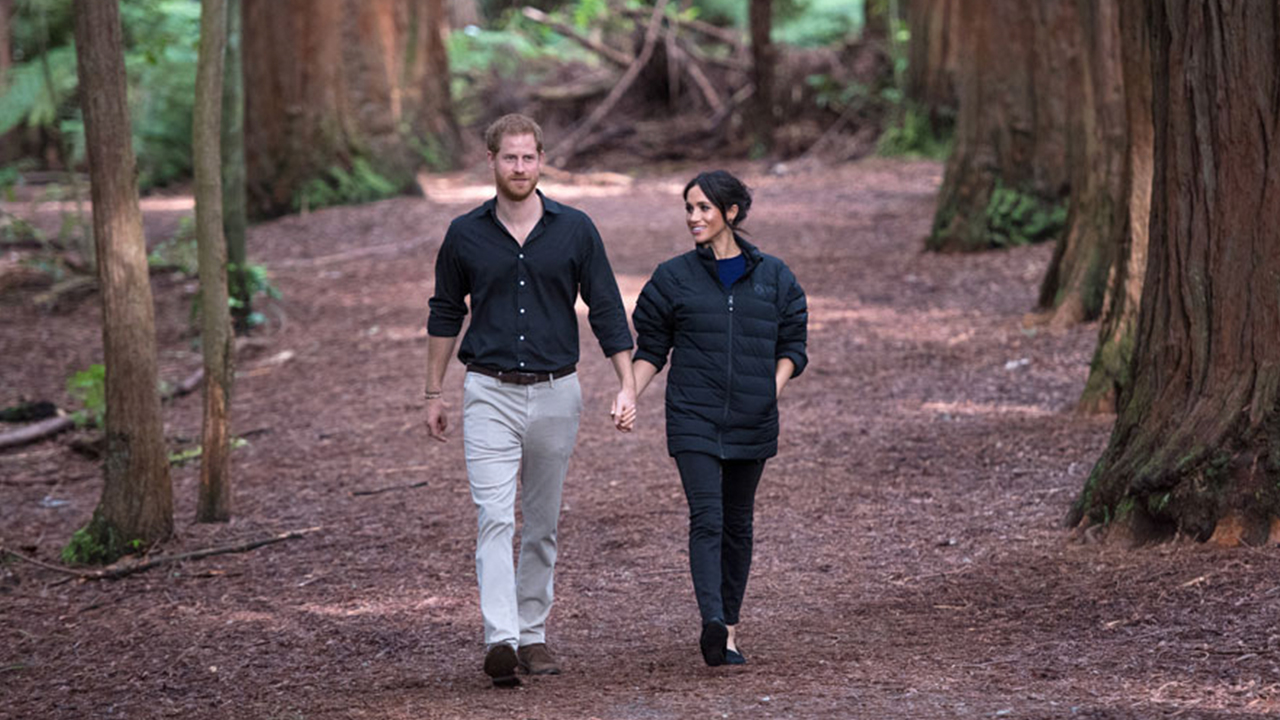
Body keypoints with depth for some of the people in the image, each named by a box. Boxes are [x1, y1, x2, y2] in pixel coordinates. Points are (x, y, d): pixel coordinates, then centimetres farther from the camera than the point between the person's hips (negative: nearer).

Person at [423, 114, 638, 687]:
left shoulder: (574, 230, 0)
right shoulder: (465, 234, 1)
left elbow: (606, 309, 3)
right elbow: (444, 314, 11)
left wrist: (626, 386, -3)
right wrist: (434, 393, 12)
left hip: (555, 392, 1)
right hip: (490, 392, -1)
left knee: (542, 525, 10)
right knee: (495, 519, -14)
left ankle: (533, 635, 19)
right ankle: (500, 639, -23)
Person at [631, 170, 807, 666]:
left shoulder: (773, 277, 6)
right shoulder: (674, 277, 4)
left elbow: (792, 346, 11)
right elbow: (651, 350, 8)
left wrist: (776, 384, -8)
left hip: (752, 421, 2)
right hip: (694, 420, -2)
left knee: (738, 524, 10)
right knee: (707, 520, -16)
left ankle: (730, 632, 21)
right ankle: (713, 623, -29)